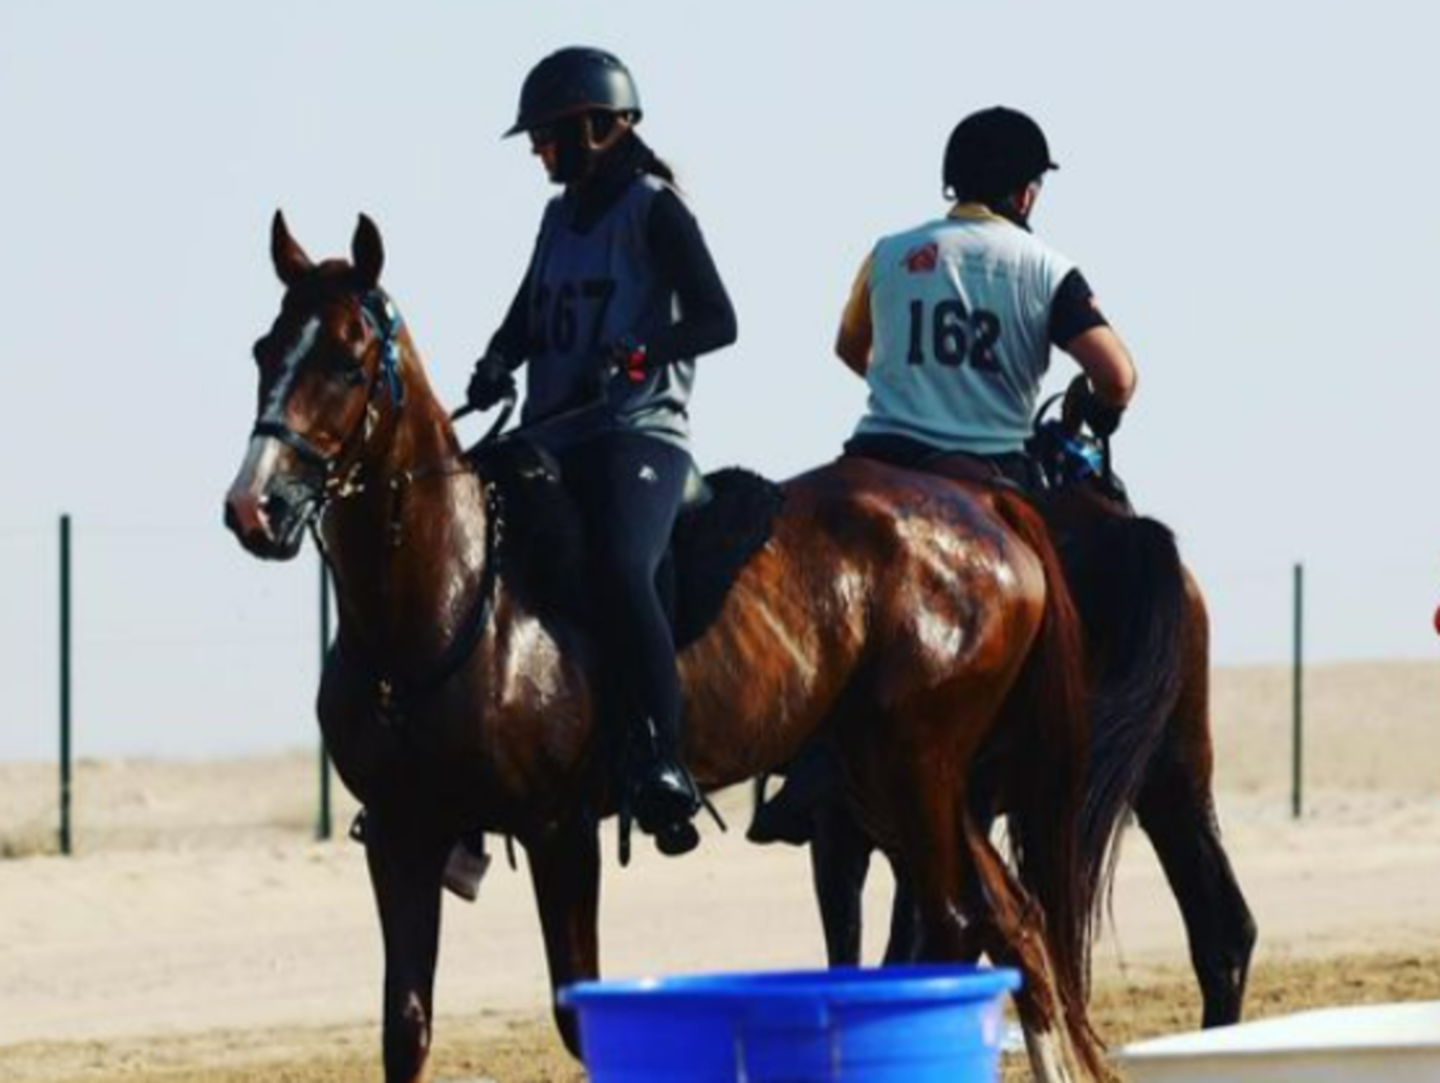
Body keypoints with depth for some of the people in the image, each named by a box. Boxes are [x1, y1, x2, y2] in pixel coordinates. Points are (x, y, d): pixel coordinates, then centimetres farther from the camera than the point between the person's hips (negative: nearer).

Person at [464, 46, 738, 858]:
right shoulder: (563, 217, 18)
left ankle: (664, 767, -34)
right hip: (553, 439, 8)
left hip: (638, 434, -8)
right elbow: (529, 315, 24)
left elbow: (716, 320, -9)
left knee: (621, 571, -31)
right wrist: (500, 361, 2)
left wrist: (633, 356, -23)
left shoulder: (655, 211, -3)